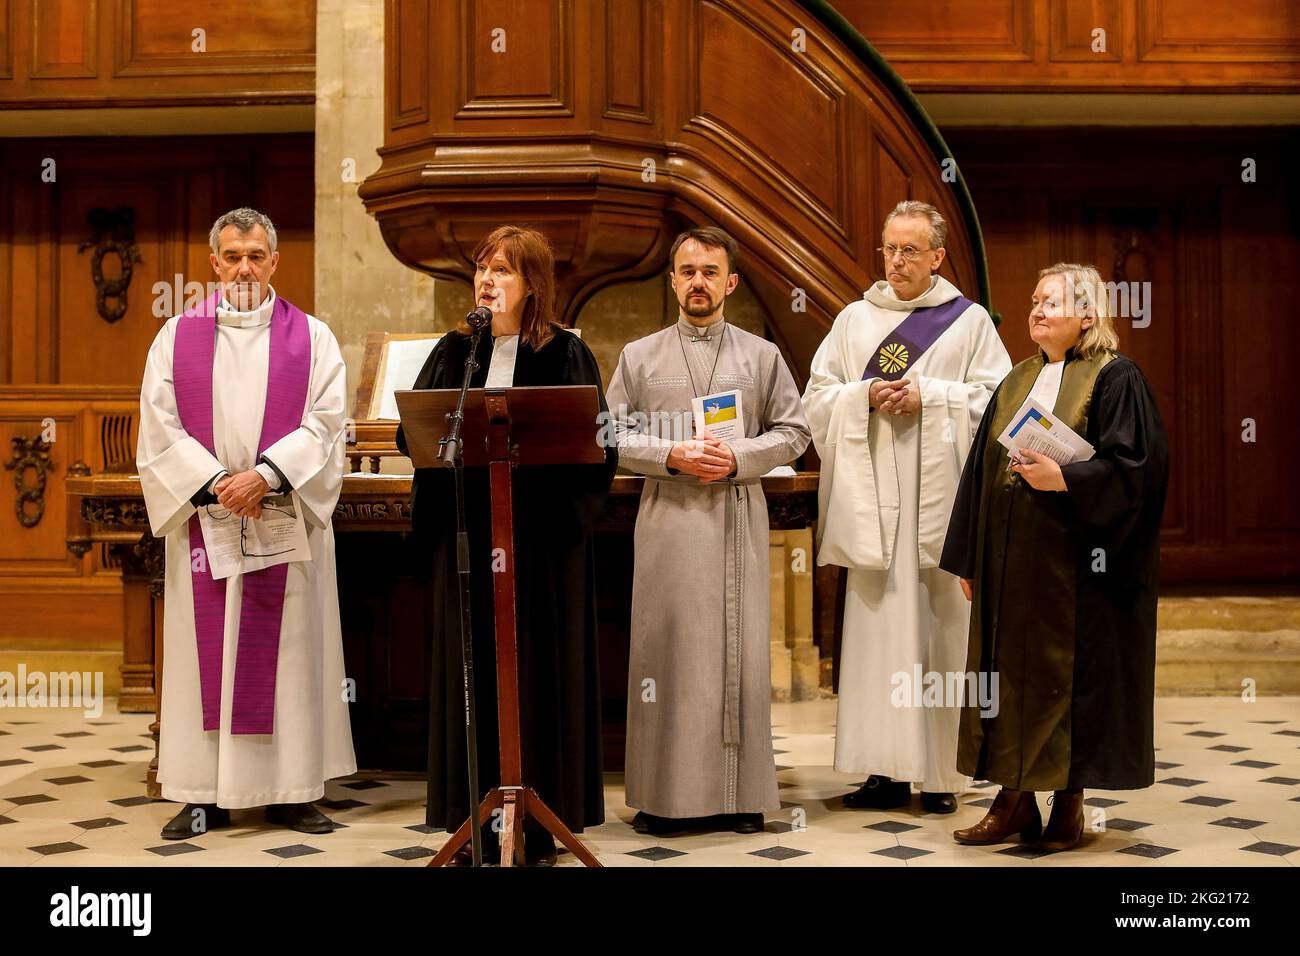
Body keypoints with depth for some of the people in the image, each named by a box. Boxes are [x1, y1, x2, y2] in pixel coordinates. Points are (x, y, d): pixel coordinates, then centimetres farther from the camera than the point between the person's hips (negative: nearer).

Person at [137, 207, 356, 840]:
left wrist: (264, 476, -16)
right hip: (202, 517, 1)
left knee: (286, 649, 1)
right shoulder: (177, 337, 8)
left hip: (287, 519, -1)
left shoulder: (312, 338, 6)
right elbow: (161, 429, 1)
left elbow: (323, 425, -4)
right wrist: (216, 483, -12)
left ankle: (290, 791, 8)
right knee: (204, 650, 2)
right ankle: (205, 794, 8)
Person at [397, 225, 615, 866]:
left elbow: (594, 448, -3)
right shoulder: (454, 352, 12)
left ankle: (539, 826, 9)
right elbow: (412, 431, 7)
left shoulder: (567, 355, 3)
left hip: (542, 539, -3)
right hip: (465, 532, 3)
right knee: (471, 669, 4)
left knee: (539, 670, 1)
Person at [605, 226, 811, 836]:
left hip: (739, 517, 0)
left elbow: (792, 433, 7)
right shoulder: (639, 356, 11)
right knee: (666, 647, -1)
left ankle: (741, 793, 7)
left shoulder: (762, 355, 12)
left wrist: (737, 458, -9)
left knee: (740, 649, 0)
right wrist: (671, 456, -11)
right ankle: (663, 795, 4)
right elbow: (615, 436, 5)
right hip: (667, 517, 0)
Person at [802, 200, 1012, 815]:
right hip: (874, 501, 2)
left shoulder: (969, 320, 7)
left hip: (942, 496, -2)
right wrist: (866, 396, -8)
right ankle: (885, 769, 6)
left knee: (942, 628, -2)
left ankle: (942, 771, 5)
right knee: (877, 626, 0)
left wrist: (929, 396, -12)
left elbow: (996, 398, -1)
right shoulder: (854, 320, 14)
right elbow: (817, 396, 10)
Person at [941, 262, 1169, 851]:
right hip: (1010, 559, 6)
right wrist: (967, 557, 10)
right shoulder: (1015, 383, 14)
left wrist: (1064, 479, -23)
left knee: (1069, 671, 0)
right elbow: (982, 468, 13)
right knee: (1010, 672, 7)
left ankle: (1070, 804, 13)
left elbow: (1132, 464, -12)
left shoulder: (1114, 378, -4)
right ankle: (1014, 799, 16)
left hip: (1075, 560, -6)